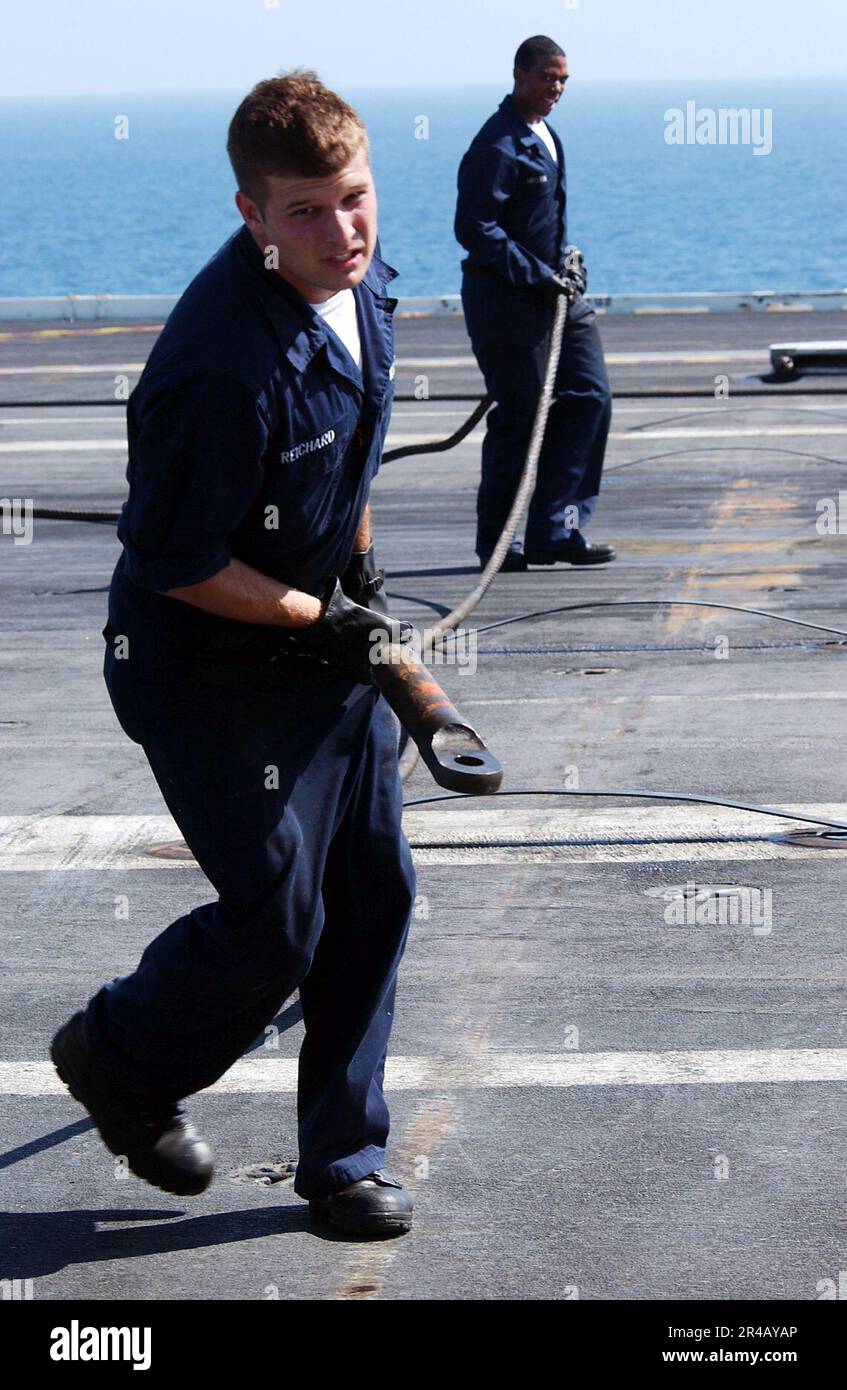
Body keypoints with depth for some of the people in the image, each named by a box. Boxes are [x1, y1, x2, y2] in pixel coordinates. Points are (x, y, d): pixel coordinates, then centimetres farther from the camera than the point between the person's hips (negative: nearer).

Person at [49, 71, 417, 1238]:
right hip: (210, 671, -8)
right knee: (276, 923, -1)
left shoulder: (359, 277, -4)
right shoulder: (224, 362, -32)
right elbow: (176, 564, -24)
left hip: (328, 647, 8)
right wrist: (321, 618, -15)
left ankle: (343, 1158, 25)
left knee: (374, 893, 10)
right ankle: (118, 1059, 29)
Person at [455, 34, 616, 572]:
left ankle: (554, 532, 8)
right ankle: (497, 543, 9)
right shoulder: (497, 146, -16)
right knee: (522, 419, -4)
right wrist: (539, 277, -19)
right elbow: (475, 229, -20)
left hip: (555, 291, 9)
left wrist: (565, 256, 9)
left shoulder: (544, 135, 15)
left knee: (590, 397, 4)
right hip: (508, 300, -9)